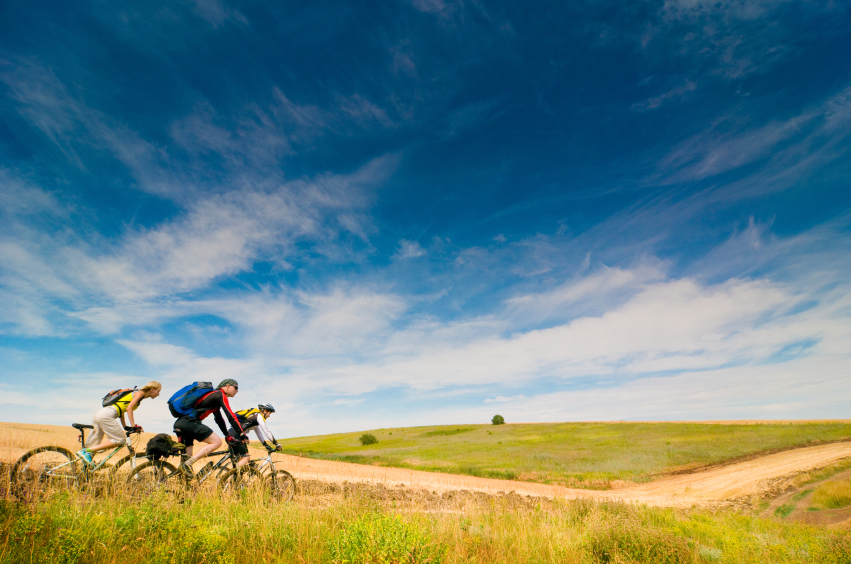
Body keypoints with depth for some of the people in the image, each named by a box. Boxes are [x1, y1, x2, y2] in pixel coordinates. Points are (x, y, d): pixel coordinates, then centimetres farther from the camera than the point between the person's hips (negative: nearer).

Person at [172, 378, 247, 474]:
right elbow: (231, 416, -11)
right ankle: (187, 464, -15)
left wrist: (228, 436, 32)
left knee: (188, 455, 19)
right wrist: (241, 433, -8)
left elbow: (219, 419, 31)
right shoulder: (220, 395, -3)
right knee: (217, 442, -10)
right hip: (189, 422, -10)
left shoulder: (215, 396, 27)